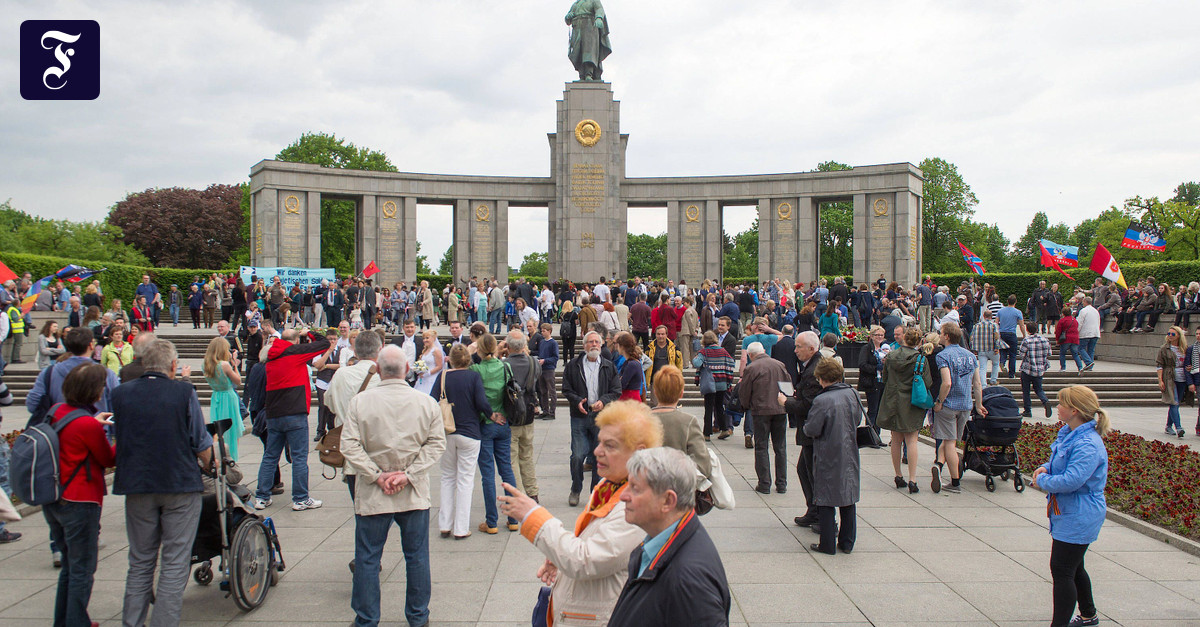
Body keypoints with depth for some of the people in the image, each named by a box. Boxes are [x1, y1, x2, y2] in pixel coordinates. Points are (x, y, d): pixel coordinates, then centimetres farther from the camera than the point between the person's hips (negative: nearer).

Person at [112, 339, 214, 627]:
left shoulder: (121, 393, 1)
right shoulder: (184, 392, -9)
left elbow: (116, 440, 12)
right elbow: (201, 444, -6)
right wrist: (209, 463, 14)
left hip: (136, 485, 4)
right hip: (181, 484, -3)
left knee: (140, 562, 15)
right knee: (175, 562, 3)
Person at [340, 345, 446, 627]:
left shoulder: (360, 401, -8)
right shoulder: (426, 402, -4)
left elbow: (350, 445, -11)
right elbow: (436, 443, -6)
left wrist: (377, 476, -9)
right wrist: (408, 475, -8)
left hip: (372, 496, -1)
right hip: (415, 495, 2)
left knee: (367, 558, 11)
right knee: (416, 556, 14)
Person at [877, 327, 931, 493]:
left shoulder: (891, 356, -2)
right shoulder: (920, 359, -12)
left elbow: (885, 379, 8)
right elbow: (927, 383, -11)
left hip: (892, 403, 3)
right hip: (911, 404, -3)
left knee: (896, 440, 13)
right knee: (911, 441, 0)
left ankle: (898, 476, 20)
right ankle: (912, 480, -7)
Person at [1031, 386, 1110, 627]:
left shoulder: (1087, 445, -26)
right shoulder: (1069, 433, 6)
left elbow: (1071, 480, -34)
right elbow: (1061, 461, 22)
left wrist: (1042, 481, -17)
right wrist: (1045, 468, 0)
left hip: (1077, 518, -11)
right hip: (1067, 513, 11)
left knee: (1062, 570, -6)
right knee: (1074, 567, 23)